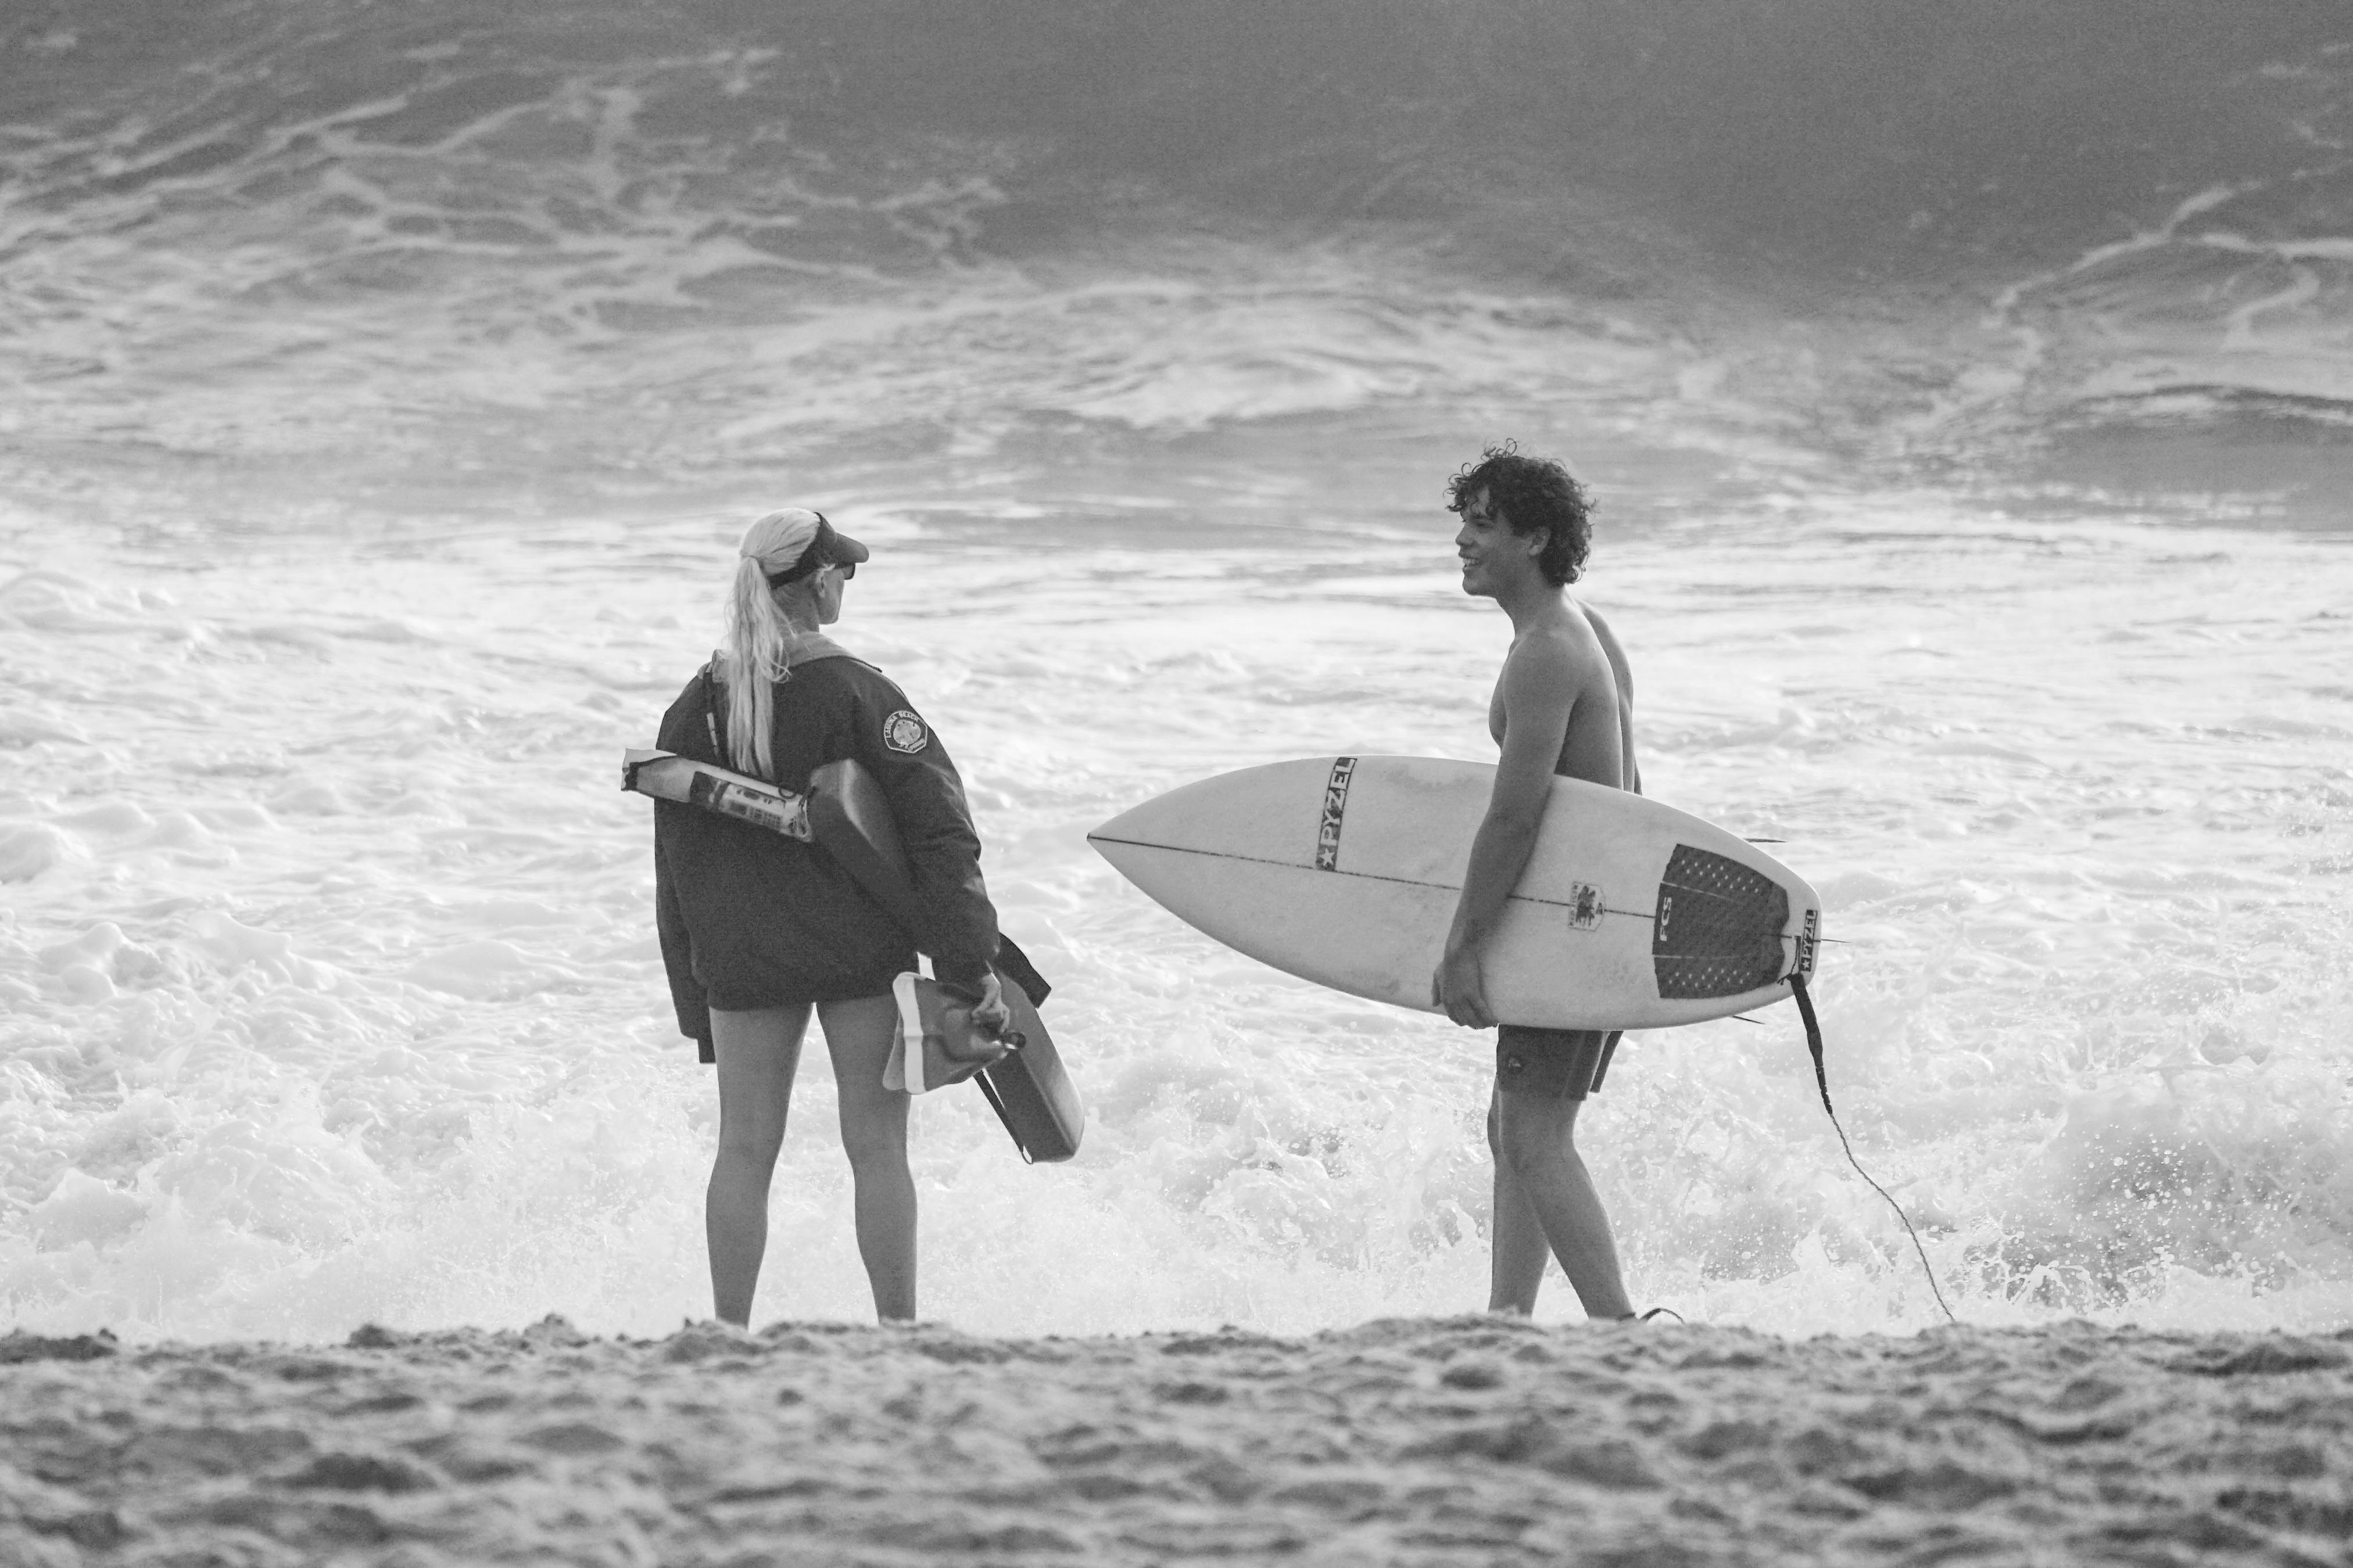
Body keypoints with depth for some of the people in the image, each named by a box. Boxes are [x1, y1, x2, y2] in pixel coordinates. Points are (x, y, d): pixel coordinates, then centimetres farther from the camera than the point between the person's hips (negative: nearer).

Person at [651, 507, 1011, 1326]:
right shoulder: (856, 692, -11)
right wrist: (970, 969, -8)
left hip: (743, 959, 3)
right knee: (876, 1146, 5)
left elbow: (676, 861, 7)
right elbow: (939, 829, -12)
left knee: (745, 1149, 8)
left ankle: (729, 1338, 8)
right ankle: (898, 1330, 8)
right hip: (861, 951, -3)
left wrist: (695, 1000, 15)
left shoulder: (696, 707, 1)